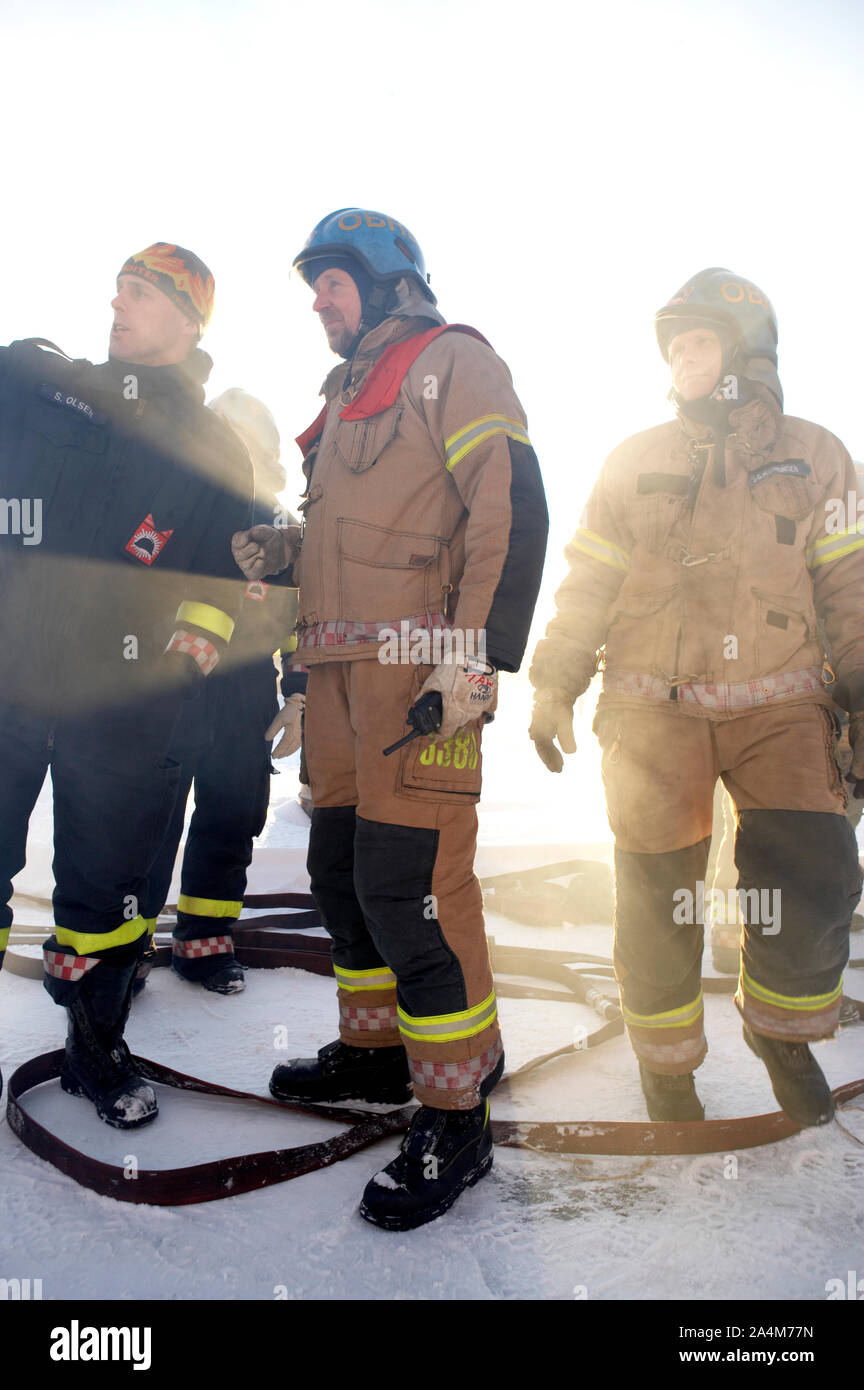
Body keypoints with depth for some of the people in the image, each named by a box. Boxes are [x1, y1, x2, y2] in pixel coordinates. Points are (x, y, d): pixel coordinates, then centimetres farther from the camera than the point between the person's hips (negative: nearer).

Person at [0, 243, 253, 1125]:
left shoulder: (215, 450, 8)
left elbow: (221, 569, 8)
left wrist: (201, 630, -7)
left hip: (122, 702, 0)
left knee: (107, 881, 9)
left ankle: (95, 1049, 30)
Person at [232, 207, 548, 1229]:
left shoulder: (451, 361, 0)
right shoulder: (348, 392, 27)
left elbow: (512, 505, -13)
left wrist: (476, 651, -21)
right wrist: (283, 553, 13)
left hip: (420, 665, -9)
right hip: (340, 667, 9)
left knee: (408, 884, -11)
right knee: (340, 868, 14)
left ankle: (455, 1117, 3)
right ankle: (376, 1051, 32)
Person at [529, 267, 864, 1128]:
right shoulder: (634, 462, 11)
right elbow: (585, 586, 11)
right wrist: (554, 689, 6)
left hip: (778, 707, 0)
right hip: (653, 710, 0)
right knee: (658, 894, -1)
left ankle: (781, 1024, 17)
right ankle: (666, 1061, 21)